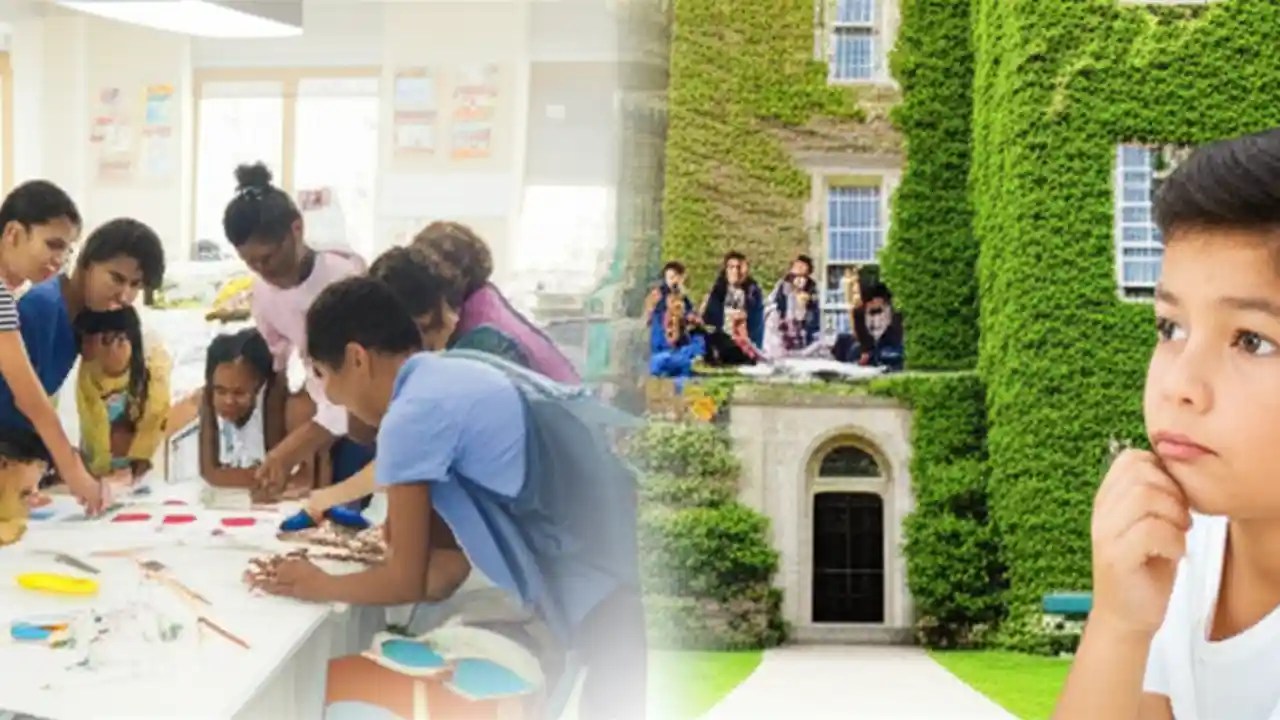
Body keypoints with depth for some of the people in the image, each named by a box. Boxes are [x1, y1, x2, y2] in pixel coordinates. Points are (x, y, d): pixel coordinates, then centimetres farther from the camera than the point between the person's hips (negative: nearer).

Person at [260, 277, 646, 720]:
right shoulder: (455, 373, 17)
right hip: (620, 566, 9)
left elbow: (408, 582, 0)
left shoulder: (410, 416, -8)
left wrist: (320, 586, 14)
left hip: (609, 590, -9)